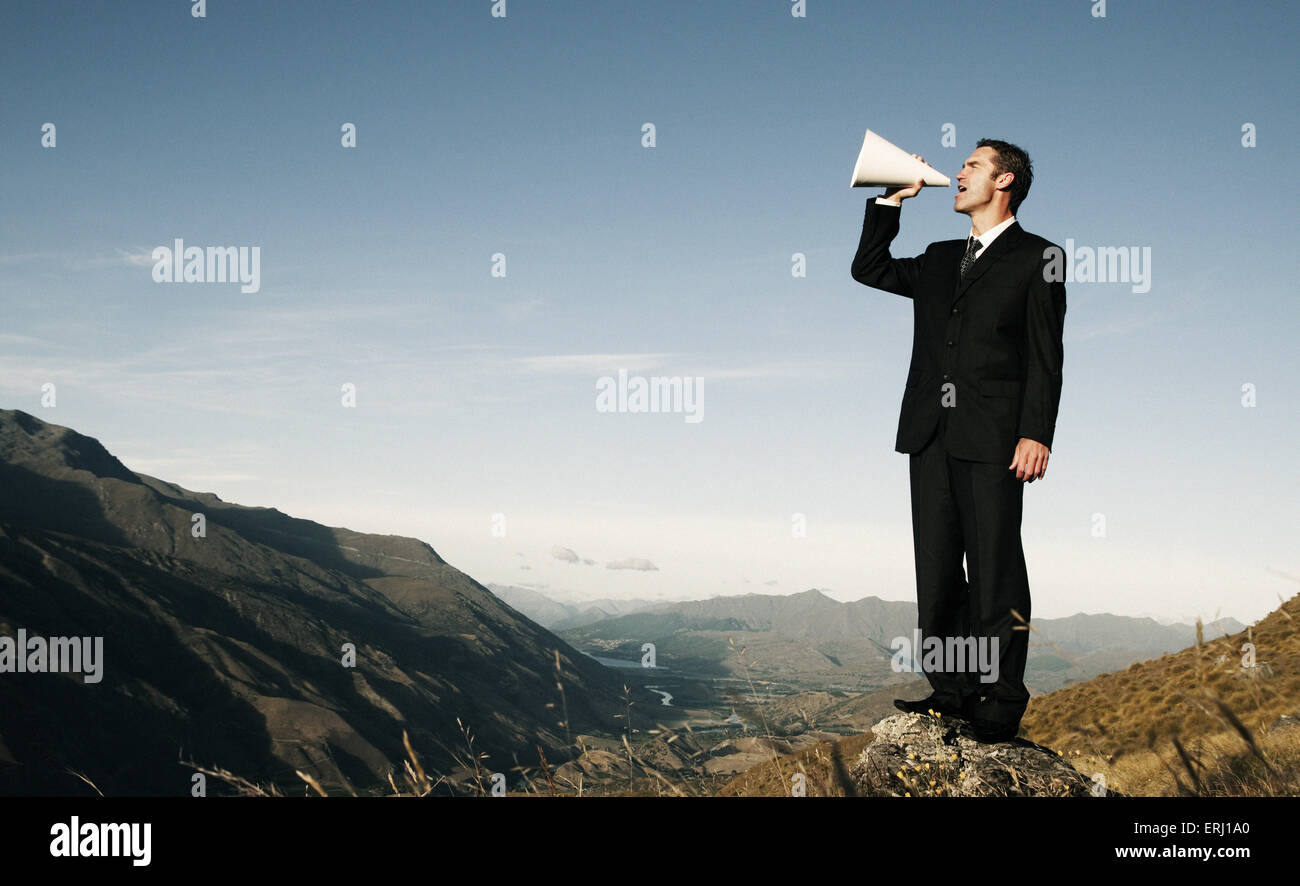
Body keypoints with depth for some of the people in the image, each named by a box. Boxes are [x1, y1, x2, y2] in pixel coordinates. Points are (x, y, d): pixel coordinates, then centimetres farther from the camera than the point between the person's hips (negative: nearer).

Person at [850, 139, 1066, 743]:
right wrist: (891, 201, 18)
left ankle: (999, 707, 0)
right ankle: (950, 692, 12)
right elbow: (869, 269, 26)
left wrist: (1035, 435, -13)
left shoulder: (1037, 257, 4)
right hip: (931, 435, 6)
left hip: (993, 438, -6)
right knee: (937, 570, 5)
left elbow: (1045, 355, -3)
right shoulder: (940, 260, 22)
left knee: (995, 573, -5)